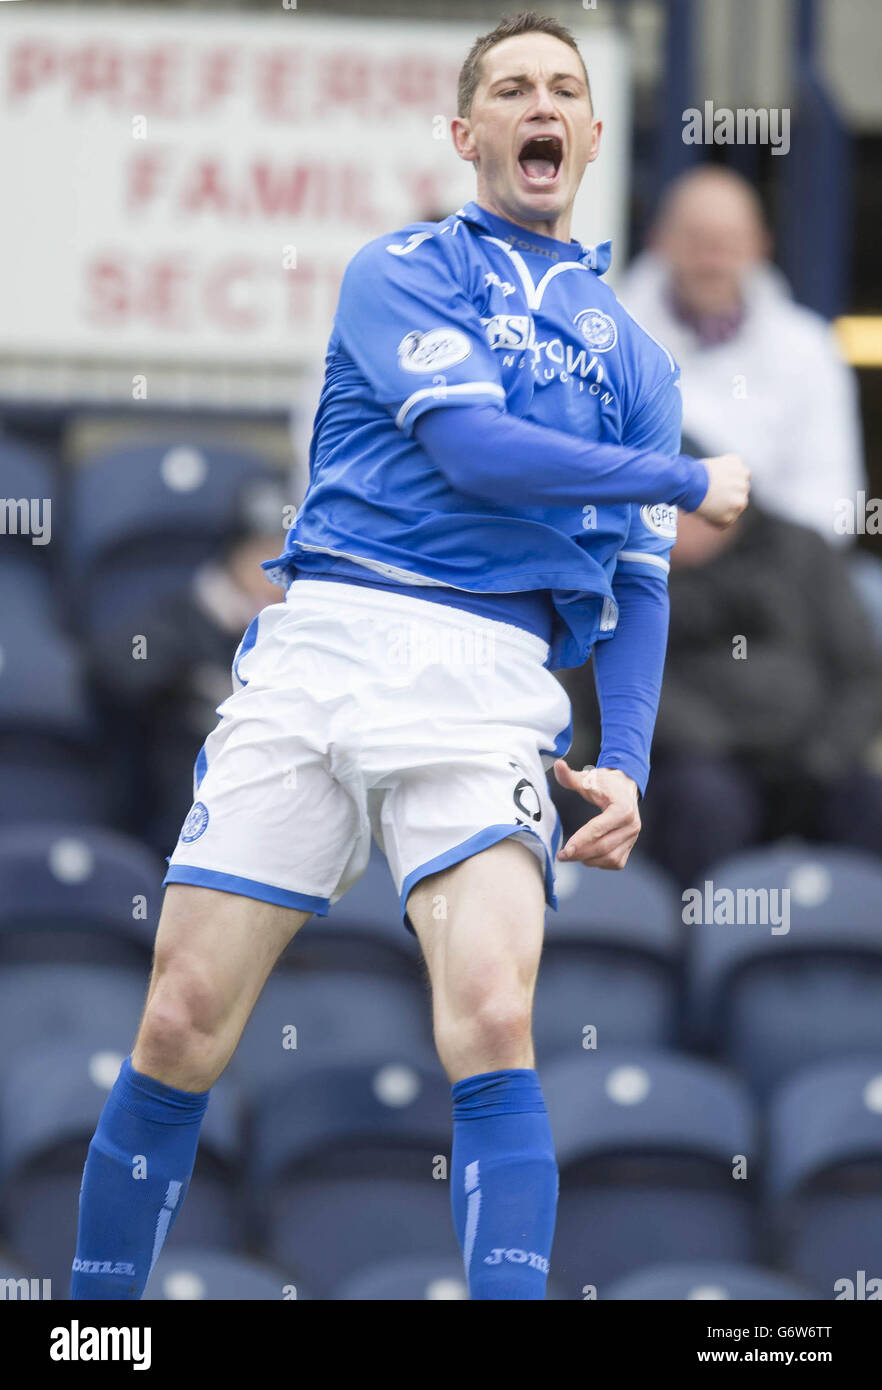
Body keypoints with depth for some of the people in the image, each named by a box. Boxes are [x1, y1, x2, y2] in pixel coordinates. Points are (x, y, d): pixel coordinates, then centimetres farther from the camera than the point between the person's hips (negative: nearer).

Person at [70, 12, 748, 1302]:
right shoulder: (402, 272, 9)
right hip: (320, 647, -1)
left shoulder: (632, 355, 20)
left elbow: (639, 590, 16)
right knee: (180, 1031, -4)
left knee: (490, 1019, -21)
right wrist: (688, 483, 0)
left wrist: (623, 769, 0)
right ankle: (95, 1312, 9)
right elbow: (471, 446, -8)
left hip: (490, 683, 1)